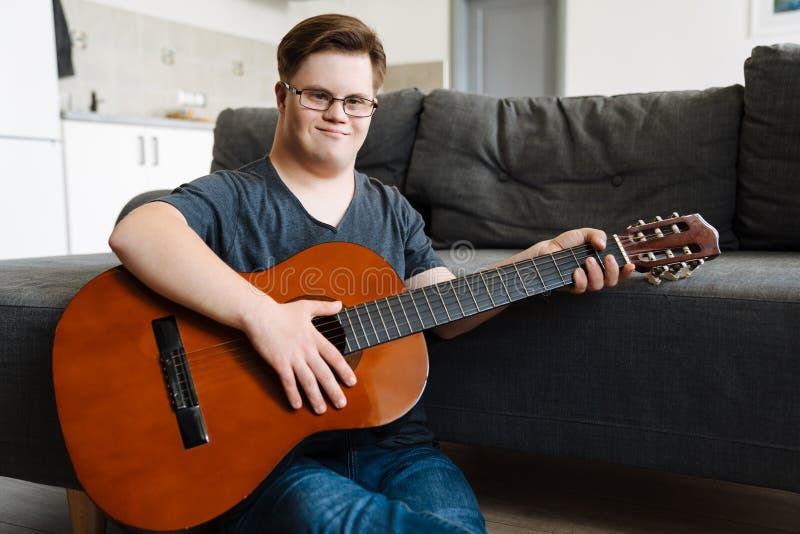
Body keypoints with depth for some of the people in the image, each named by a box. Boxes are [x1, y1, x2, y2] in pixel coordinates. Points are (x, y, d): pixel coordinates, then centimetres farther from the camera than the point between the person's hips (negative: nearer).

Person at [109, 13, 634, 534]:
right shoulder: (231, 199, -1)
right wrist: (262, 315, -30)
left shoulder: (392, 210, 16)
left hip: (393, 443, 4)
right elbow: (134, 233, -21)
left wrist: (542, 257, -4)